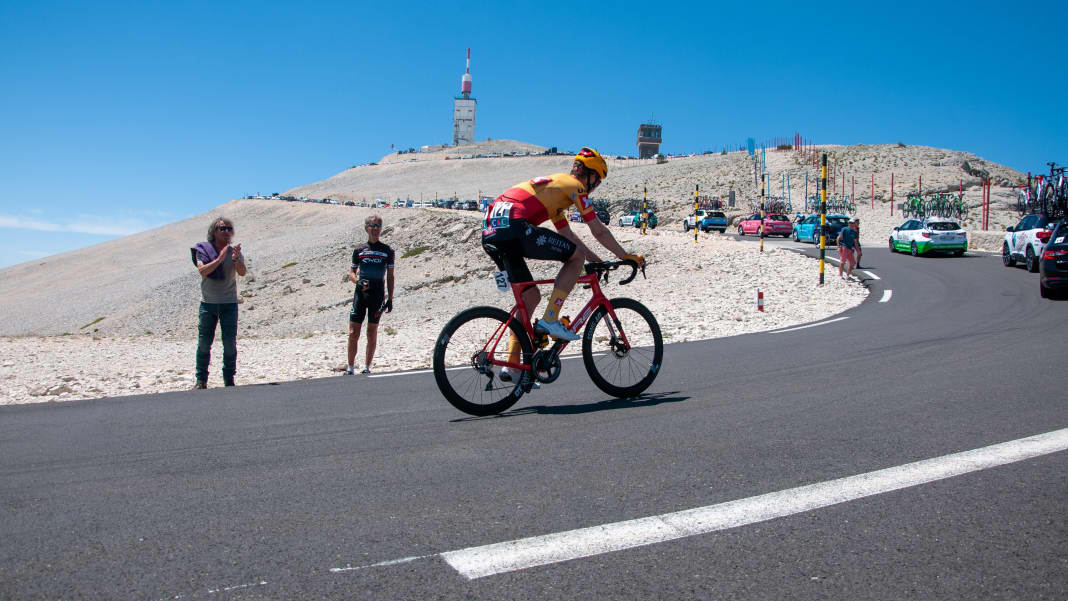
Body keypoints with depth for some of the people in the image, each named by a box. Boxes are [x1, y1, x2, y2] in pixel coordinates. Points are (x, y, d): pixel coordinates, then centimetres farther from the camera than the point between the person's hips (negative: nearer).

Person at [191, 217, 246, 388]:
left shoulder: (234, 251, 6)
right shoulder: (203, 249, 1)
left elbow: (242, 272, -8)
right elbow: (203, 271, -14)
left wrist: (236, 259, -26)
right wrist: (220, 259, -21)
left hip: (229, 303, 1)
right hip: (208, 303, -1)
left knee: (230, 344, 0)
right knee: (204, 343, 1)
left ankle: (229, 380, 9)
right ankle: (201, 380, 10)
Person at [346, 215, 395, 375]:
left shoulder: (387, 251, 6)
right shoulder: (359, 250, 8)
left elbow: (390, 276, 8)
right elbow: (351, 272, 12)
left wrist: (390, 299, 3)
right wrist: (358, 281, -10)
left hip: (378, 295, -1)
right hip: (360, 294, 1)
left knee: (372, 333, 4)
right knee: (353, 333, -2)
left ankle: (366, 367, 12)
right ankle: (350, 368, 8)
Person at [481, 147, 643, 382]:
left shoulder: (555, 185, 34)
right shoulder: (574, 186, 7)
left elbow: (567, 234, 37)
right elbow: (598, 231, 7)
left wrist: (595, 259, 39)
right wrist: (626, 256, 18)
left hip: (490, 233, 9)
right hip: (513, 225, -9)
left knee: (530, 296, 16)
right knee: (576, 256, 1)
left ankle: (512, 365, 14)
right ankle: (550, 320, -2)